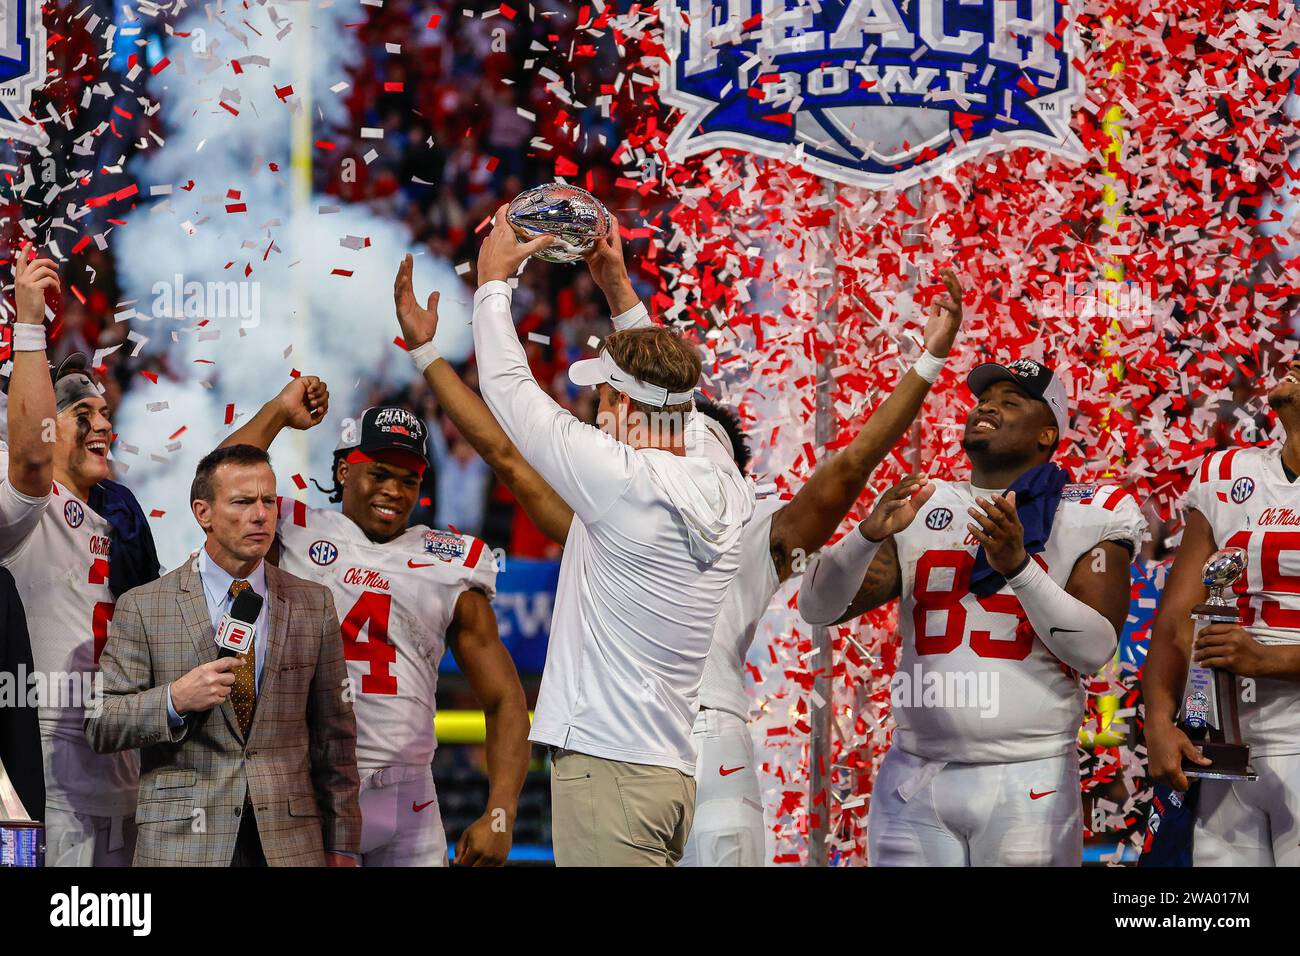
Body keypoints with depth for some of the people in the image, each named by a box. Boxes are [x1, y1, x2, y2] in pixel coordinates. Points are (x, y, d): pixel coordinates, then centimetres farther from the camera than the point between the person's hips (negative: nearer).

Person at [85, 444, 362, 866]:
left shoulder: (313, 605, 7)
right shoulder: (142, 608, 0)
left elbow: (334, 735, 7)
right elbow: (99, 728, -1)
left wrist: (341, 847, 4)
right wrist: (174, 701, -18)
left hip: (291, 843, 2)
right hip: (182, 844, -2)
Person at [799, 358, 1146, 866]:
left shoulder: (1087, 517, 2)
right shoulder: (921, 507, 11)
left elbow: (1094, 650, -10)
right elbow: (818, 607, 4)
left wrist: (1019, 566, -23)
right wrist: (870, 534, -14)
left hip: (1027, 782, -3)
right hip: (916, 780, 3)